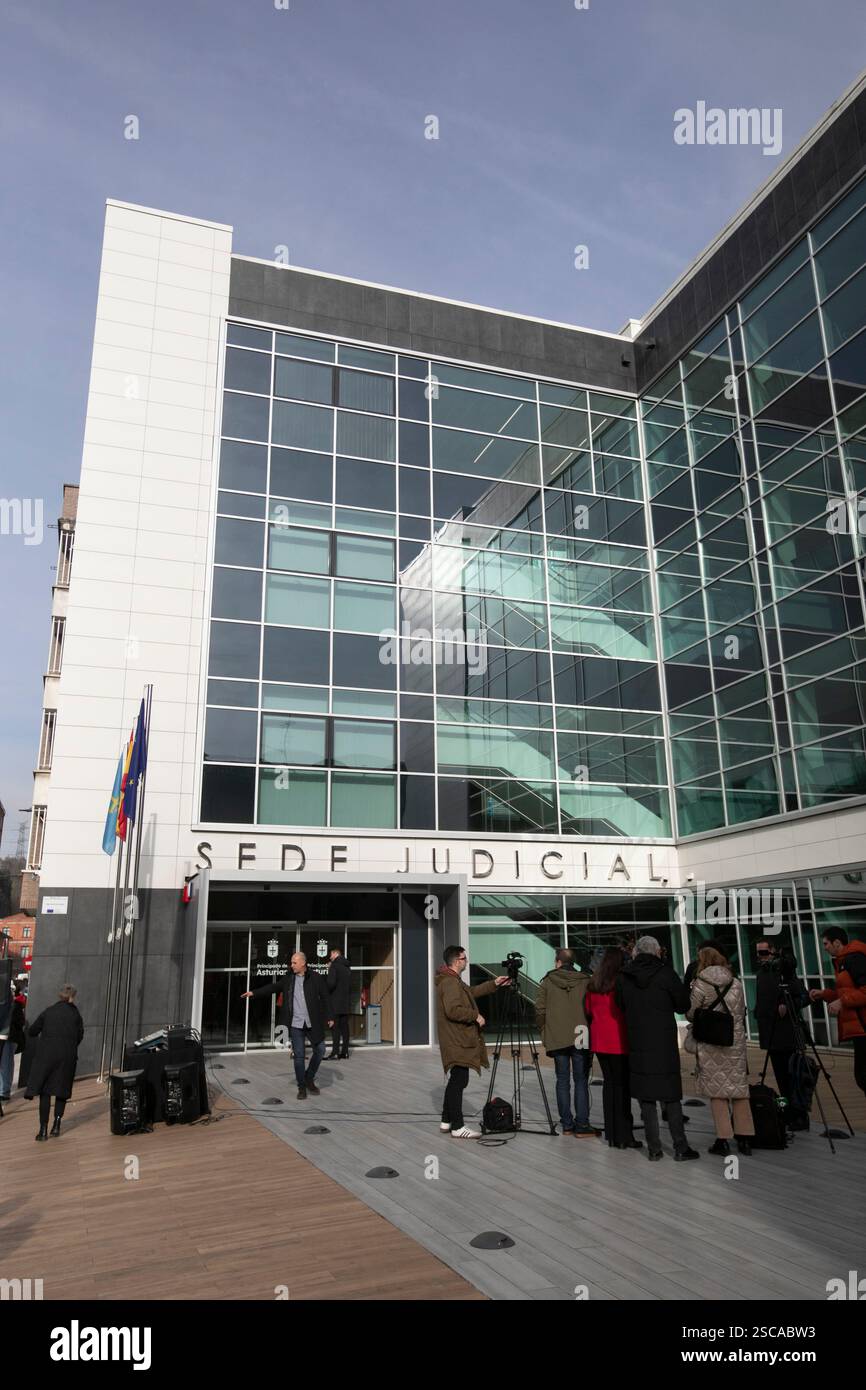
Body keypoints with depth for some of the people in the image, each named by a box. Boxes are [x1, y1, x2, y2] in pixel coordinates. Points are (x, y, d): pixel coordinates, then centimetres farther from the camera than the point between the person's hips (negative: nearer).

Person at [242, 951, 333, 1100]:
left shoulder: (316, 978, -4)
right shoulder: (288, 979, 5)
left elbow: (325, 997, -2)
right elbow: (273, 987, 7)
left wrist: (329, 1017, -4)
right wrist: (254, 993, 0)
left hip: (313, 1023, -1)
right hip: (295, 1024, 1)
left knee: (320, 1050, 4)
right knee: (298, 1056, 4)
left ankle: (309, 1079, 26)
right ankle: (302, 1087, 15)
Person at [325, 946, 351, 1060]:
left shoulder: (334, 965, -10)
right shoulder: (347, 967, 14)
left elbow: (331, 983, -20)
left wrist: (326, 992, -1)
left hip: (336, 1001, -7)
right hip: (345, 1002, 7)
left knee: (335, 1027, -6)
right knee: (344, 1026, 9)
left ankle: (335, 1053, -7)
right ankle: (345, 1052, 11)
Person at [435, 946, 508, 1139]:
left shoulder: (453, 981, 17)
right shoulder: (450, 983, -18)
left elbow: (472, 992, 29)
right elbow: (453, 1010, -28)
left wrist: (494, 984, 24)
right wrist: (475, 1016, -18)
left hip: (457, 1041, 11)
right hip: (457, 1042, -11)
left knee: (456, 1081, 17)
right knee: (459, 1081, -8)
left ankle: (447, 1120, 25)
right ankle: (458, 1127, -5)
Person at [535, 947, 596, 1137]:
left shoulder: (547, 982, 1)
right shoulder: (586, 981, -1)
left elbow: (540, 1010, 0)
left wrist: (544, 1033, 12)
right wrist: (592, 1033, 8)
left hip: (557, 1039, 1)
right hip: (581, 1038, -1)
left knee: (563, 1081, 10)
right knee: (581, 1081, 4)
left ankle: (567, 1124, 12)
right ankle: (582, 1125, 0)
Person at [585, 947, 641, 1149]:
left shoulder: (592, 986, 3)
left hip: (600, 1041, 5)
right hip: (619, 1041, -5)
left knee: (609, 1082, 12)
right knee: (622, 1085, 1)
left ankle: (611, 1134, 16)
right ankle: (624, 1136, 1)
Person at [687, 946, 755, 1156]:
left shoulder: (700, 984, -8)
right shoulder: (736, 983, 4)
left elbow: (690, 1014, -3)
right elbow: (742, 1013, 13)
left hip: (711, 1044, -3)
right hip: (736, 1041, 4)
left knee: (716, 1091, 4)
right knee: (739, 1089, 9)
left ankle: (723, 1139, 3)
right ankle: (745, 1138, 12)